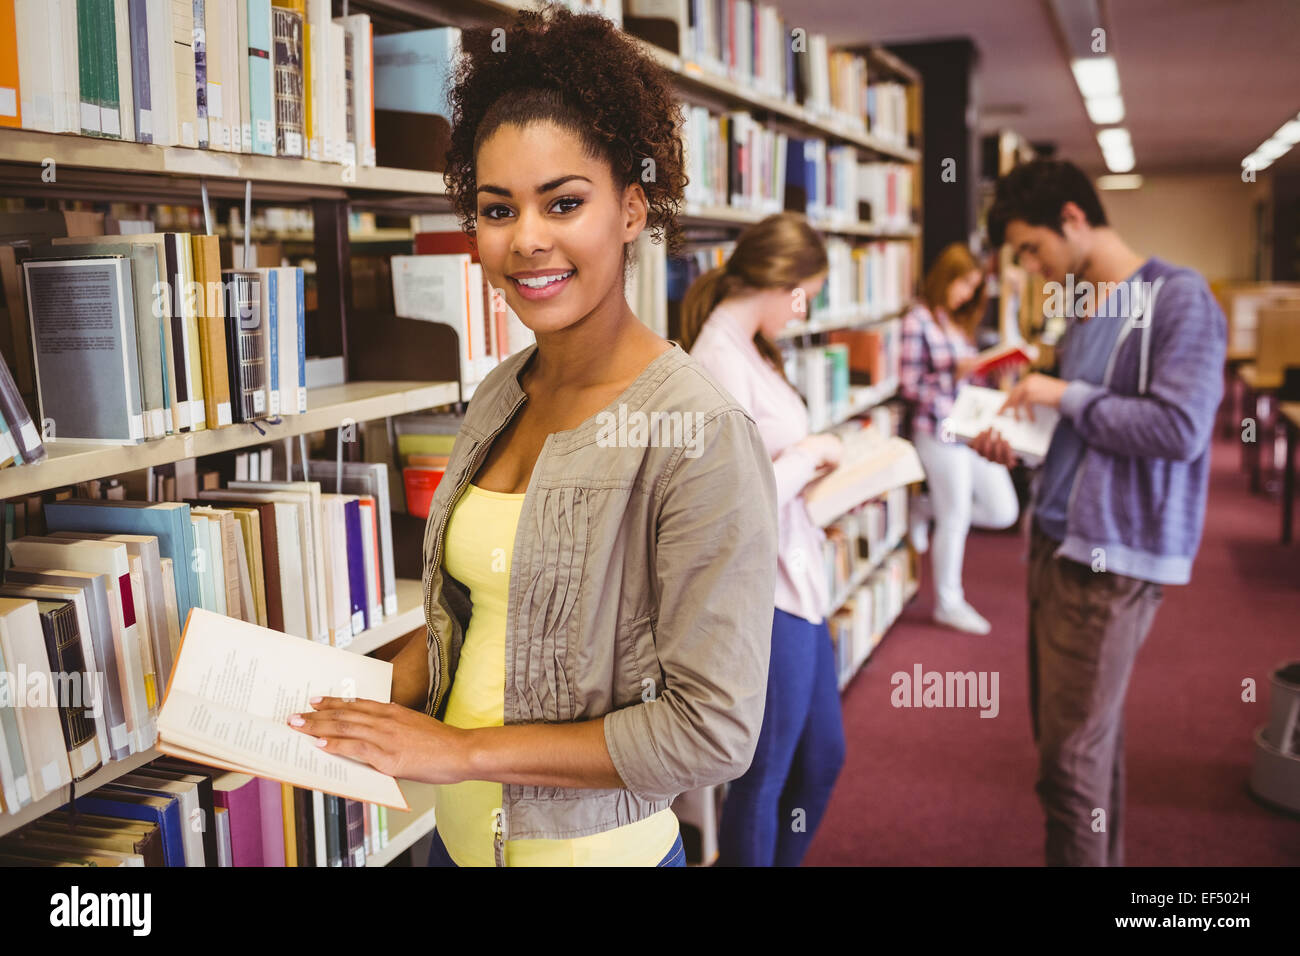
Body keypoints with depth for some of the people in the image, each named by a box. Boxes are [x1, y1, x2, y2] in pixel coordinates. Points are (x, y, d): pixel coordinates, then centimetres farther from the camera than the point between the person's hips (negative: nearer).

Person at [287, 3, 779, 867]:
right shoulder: (501, 396, 0)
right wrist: (378, 696, -5)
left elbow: (711, 730, -23)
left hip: (589, 845, -6)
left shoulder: (701, 437, -23)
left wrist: (464, 750, -19)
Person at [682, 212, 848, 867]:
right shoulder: (719, 362, -20)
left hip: (798, 582, 10)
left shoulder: (749, 352, 10)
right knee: (764, 776, 7)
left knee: (821, 757, 22)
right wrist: (810, 453, -14)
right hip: (765, 596, -10)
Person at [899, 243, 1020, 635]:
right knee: (956, 518, 3)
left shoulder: (960, 321, 14)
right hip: (939, 430, -8)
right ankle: (948, 603, 21)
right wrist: (955, 372, -20)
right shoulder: (918, 320, -9)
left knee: (1003, 511, 7)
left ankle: (927, 511, 27)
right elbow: (908, 386, -12)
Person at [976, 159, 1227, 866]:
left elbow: (1179, 430, -20)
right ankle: (1099, 857, 28)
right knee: (1085, 738, 15)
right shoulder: (1079, 310, 15)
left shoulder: (1179, 298, -9)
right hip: (1056, 542, 8)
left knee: (1071, 757, -4)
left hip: (1110, 559, -8)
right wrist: (1019, 448, 7)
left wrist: (1067, 396, -12)